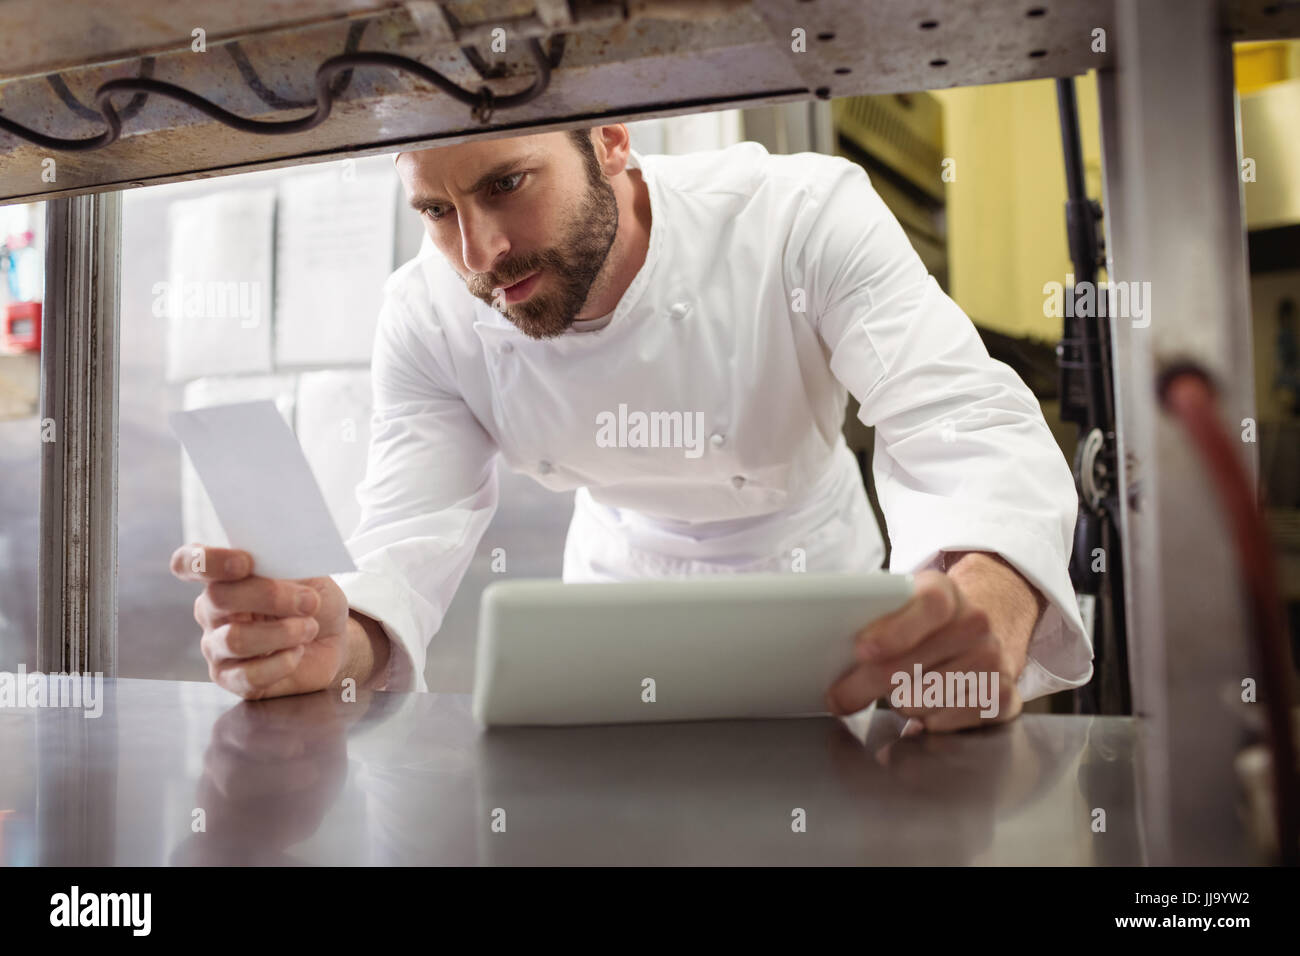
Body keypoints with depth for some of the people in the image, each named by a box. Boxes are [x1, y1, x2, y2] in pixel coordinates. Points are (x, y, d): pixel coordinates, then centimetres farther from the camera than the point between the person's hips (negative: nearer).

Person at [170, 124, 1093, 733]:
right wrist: (337, 641, -49)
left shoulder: (807, 214, -28)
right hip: (624, 600, 1)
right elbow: (412, 542, -24)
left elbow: (964, 421, -36)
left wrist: (991, 597, -59)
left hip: (815, 583, 0)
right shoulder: (426, 317, -19)